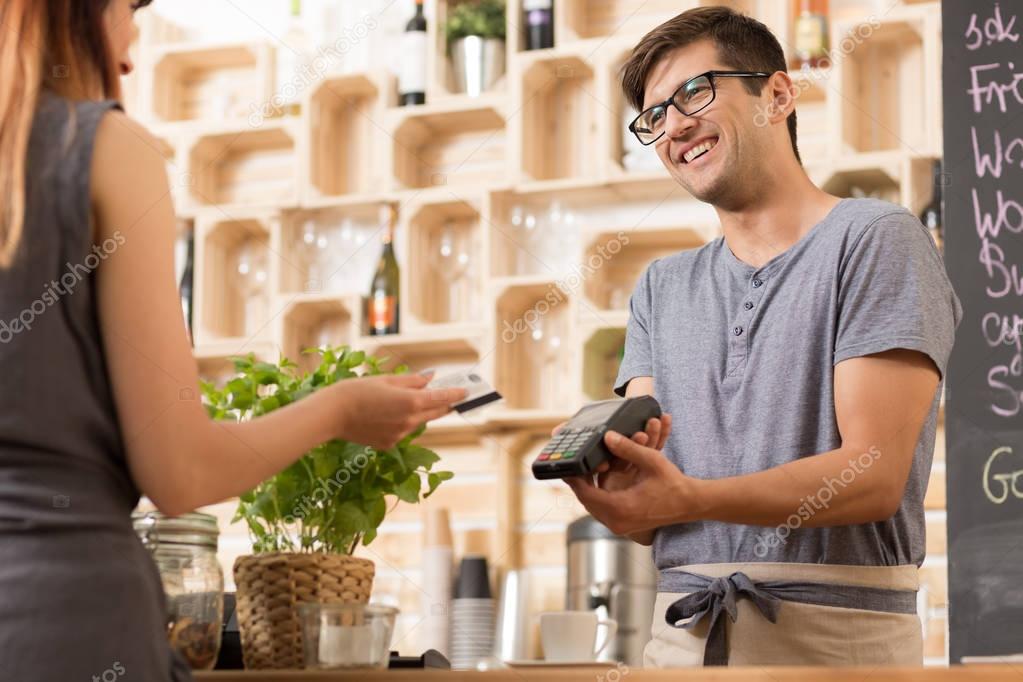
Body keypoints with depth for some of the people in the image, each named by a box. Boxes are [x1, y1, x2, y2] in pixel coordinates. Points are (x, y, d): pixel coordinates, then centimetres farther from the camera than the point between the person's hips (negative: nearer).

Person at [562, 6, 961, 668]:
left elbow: (873, 474, -13)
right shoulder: (661, 289, 17)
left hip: (836, 635, -5)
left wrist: (687, 498, -26)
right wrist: (615, 486, -17)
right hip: (682, 633, 5)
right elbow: (647, 520, 7)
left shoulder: (875, 241, -2)